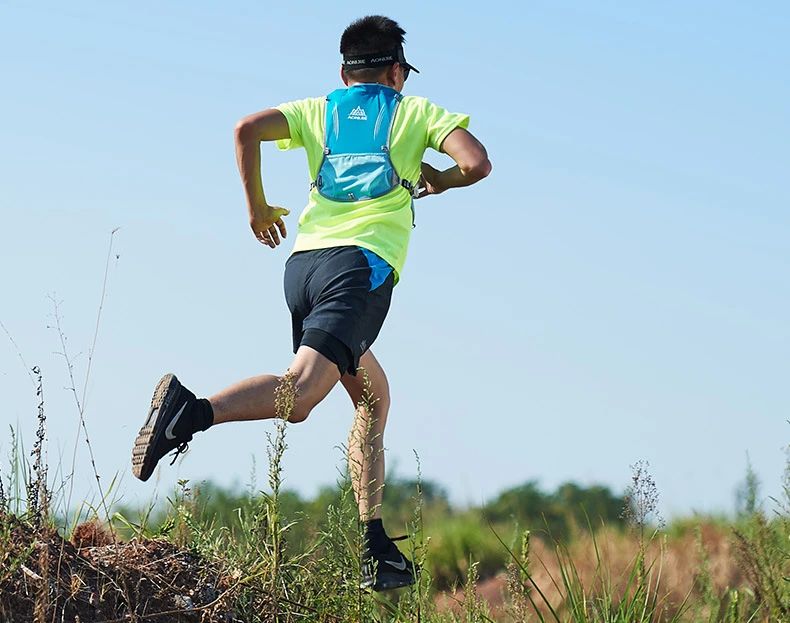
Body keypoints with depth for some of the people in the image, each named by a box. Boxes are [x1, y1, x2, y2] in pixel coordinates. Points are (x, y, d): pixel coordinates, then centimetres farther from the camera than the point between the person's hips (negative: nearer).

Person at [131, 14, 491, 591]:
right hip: (364, 263, -5)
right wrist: (436, 181, 23)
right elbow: (477, 163, 2)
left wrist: (257, 206, 15)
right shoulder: (416, 110, 16)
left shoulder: (317, 110, 22)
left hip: (304, 260, 6)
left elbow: (247, 129, 4)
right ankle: (194, 412, -48)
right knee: (300, 392, -21)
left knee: (374, 397, 19)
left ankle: (377, 549, 13)